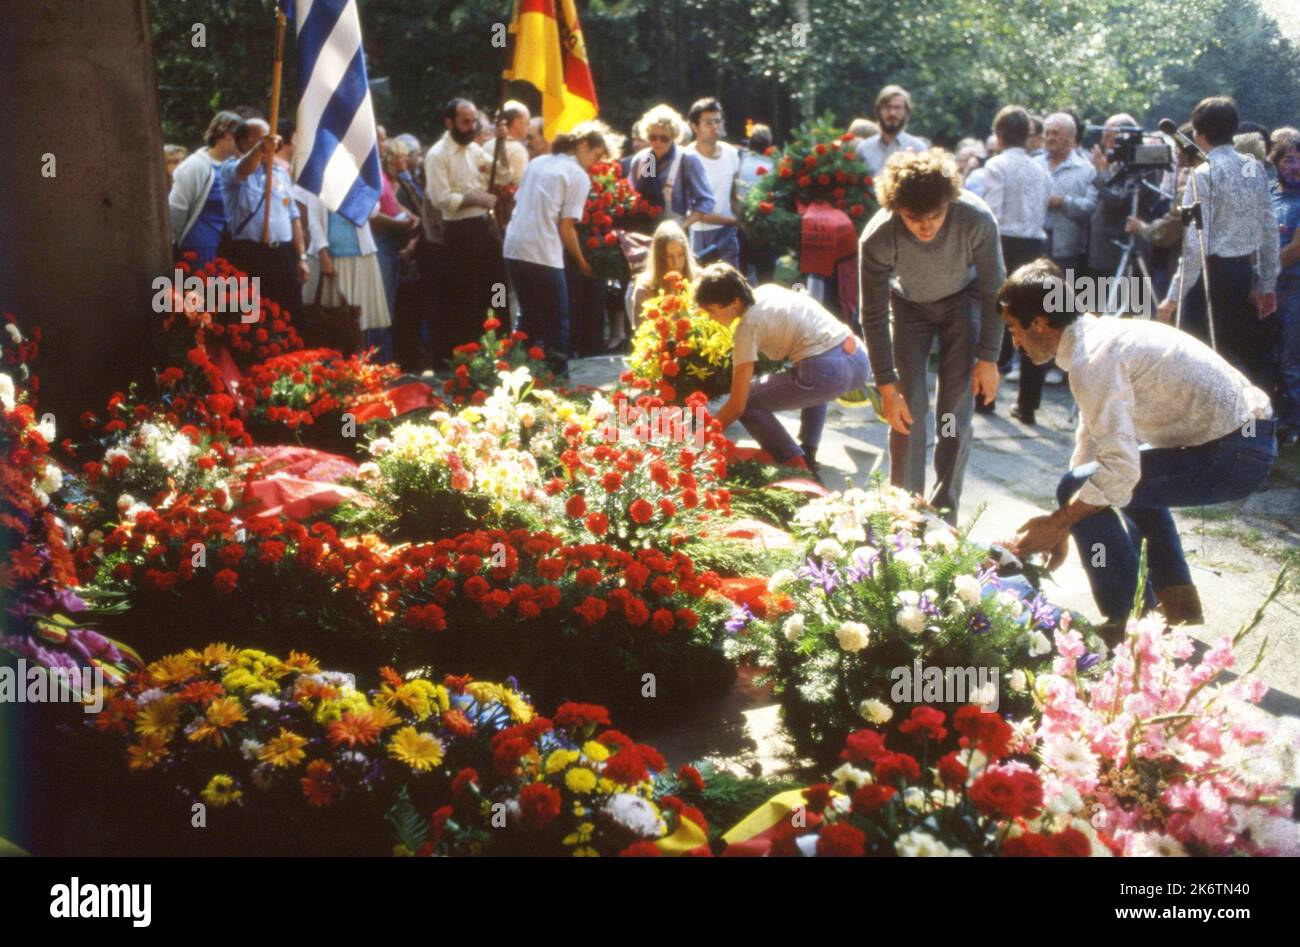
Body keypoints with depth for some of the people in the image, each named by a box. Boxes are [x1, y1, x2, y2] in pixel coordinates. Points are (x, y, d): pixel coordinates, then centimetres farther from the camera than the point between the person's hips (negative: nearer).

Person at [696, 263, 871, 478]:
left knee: (746, 403, 6)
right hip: (858, 361, 8)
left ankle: (795, 465, 0)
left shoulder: (748, 325, -3)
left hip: (826, 371, -8)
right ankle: (807, 453, 28)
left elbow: (736, 406, -3)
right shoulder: (767, 291, 17)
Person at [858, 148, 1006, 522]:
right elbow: (873, 316, -23)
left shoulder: (977, 221, -36)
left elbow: (993, 291, -19)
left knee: (956, 408, -4)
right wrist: (887, 387, -22)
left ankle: (945, 511, 5)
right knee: (908, 407, -6)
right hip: (908, 305, 0)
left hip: (962, 299, 0)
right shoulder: (877, 239, -35)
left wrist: (988, 358, -15)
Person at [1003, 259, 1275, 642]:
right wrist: (1061, 531, 24)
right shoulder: (1101, 335, 14)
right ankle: (1177, 602, 31)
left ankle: (1125, 624, -4)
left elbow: (1120, 468, -24)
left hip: (1233, 455, -11)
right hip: (1254, 435, 11)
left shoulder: (1092, 360, -18)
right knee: (1138, 480, 34)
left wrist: (1057, 523, -13)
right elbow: (1091, 439, 23)